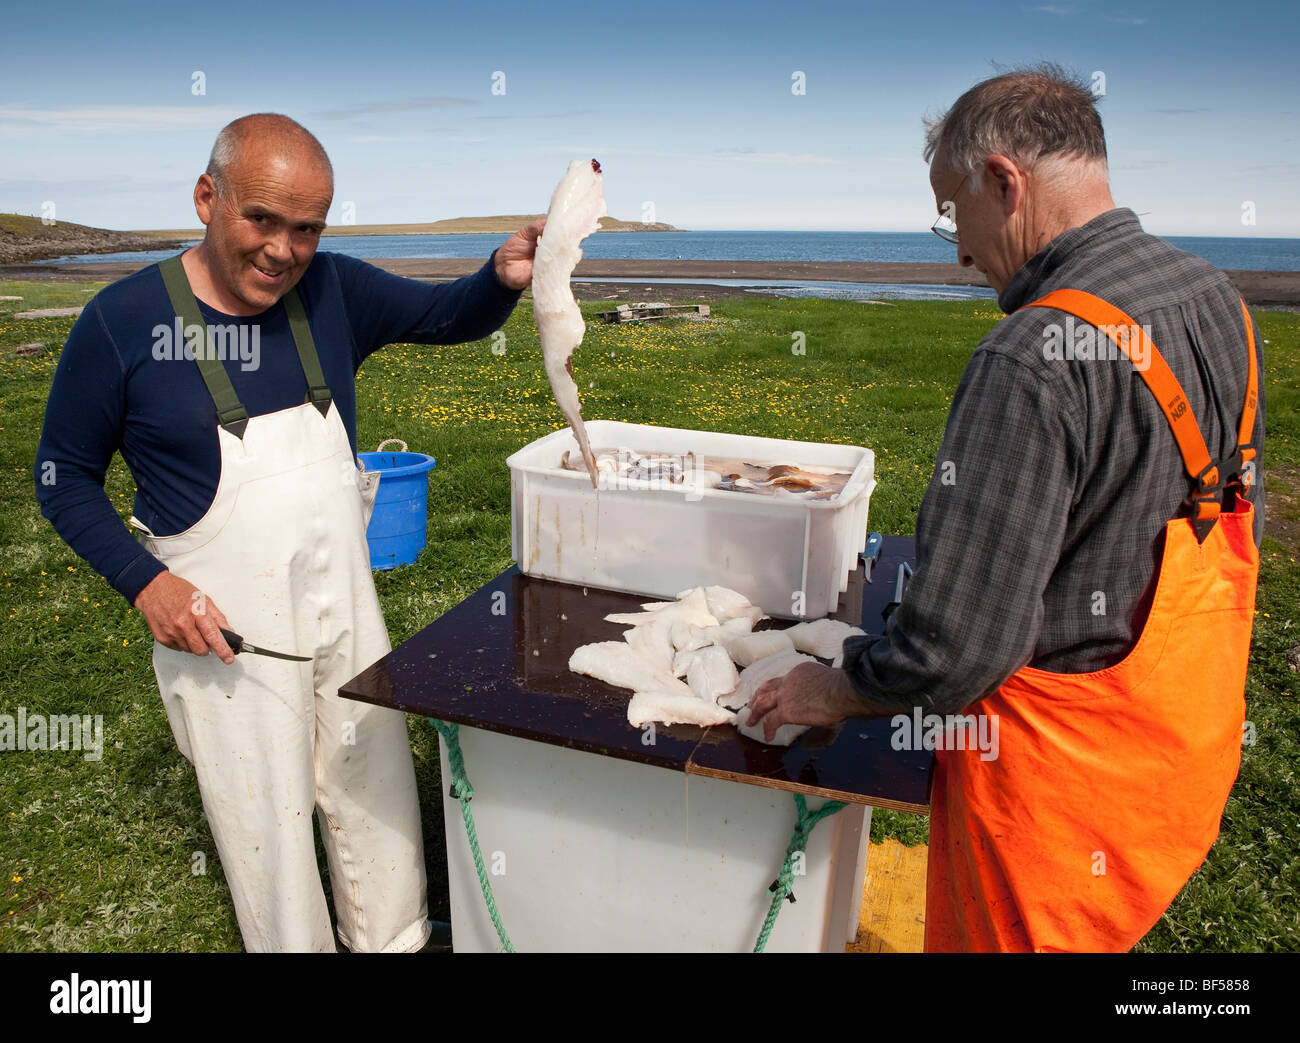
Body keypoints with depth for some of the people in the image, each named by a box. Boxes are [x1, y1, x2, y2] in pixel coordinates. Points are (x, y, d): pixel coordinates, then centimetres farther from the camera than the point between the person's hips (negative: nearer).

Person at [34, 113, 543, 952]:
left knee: (377, 784, 19)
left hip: (344, 600, 4)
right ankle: (294, 946, 41)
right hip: (220, 623, -3)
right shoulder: (124, 322, -13)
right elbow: (64, 478, -4)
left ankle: (394, 937, 44)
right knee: (265, 815, 13)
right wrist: (142, 582, -17)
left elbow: (452, 318, 4)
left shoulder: (335, 292, -4)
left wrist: (503, 278, -19)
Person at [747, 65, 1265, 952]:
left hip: (1066, 766, -8)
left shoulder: (1034, 361, -29)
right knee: (1095, 932, 29)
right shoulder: (1216, 298, 0)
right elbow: (1245, 517, 12)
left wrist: (834, 693, -11)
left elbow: (958, 643, -30)